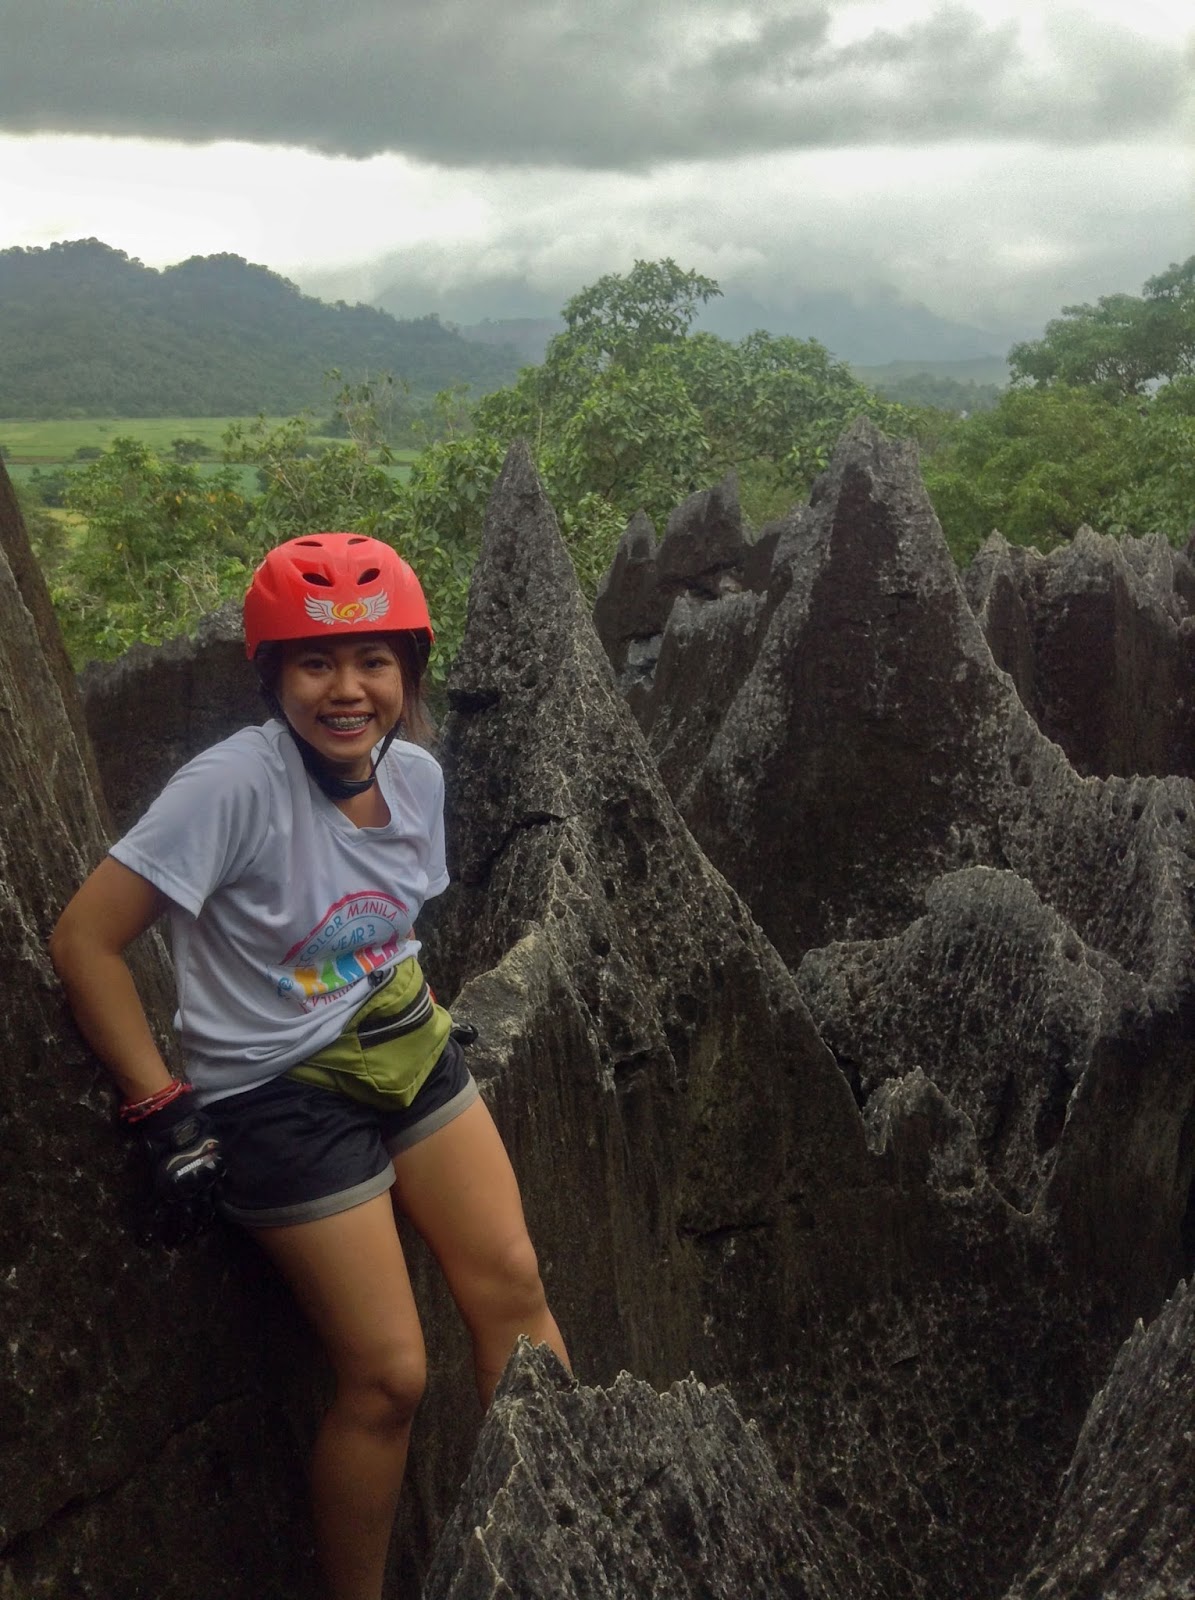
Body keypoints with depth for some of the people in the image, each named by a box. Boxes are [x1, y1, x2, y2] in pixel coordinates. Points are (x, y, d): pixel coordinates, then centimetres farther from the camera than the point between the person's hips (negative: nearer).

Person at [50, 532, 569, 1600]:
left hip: (409, 1055, 6)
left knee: (512, 1285, 5)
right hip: (281, 1098, -6)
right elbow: (86, 940, -21)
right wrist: (164, 1113, -18)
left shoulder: (417, 777, -3)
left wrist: (423, 1019, 11)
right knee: (389, 1376, -1)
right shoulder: (236, 782, -24)